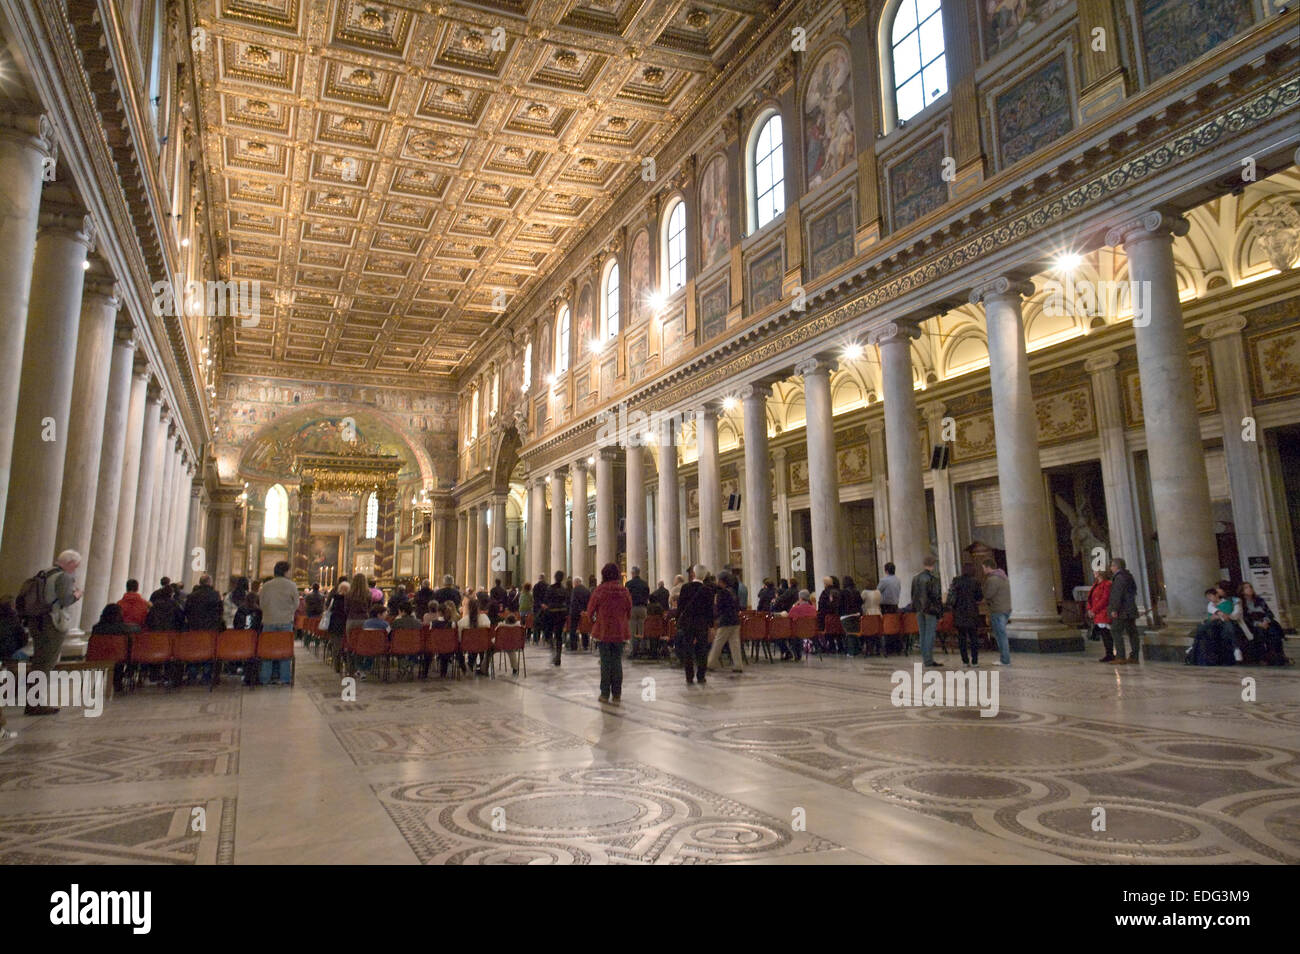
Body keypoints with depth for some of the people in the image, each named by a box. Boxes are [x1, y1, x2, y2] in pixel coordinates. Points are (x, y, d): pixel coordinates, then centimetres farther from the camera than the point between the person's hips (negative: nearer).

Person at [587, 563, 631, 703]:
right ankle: (616, 695, 10)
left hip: (603, 631, -2)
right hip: (620, 632, 2)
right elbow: (629, 613, 5)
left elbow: (590, 611, -3)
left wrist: (596, 621, 16)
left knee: (605, 662, 7)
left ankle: (605, 694, 12)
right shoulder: (624, 591, -3)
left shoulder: (599, 590, -11)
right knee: (617, 662, 8)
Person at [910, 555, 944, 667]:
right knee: (930, 635, -4)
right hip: (931, 610, -6)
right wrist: (940, 613, -8)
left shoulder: (915, 578, 9)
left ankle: (925, 659, 15)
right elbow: (937, 597, -13)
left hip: (919, 610, 6)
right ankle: (929, 660, -4)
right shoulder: (933, 579, -12)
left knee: (923, 634, 11)